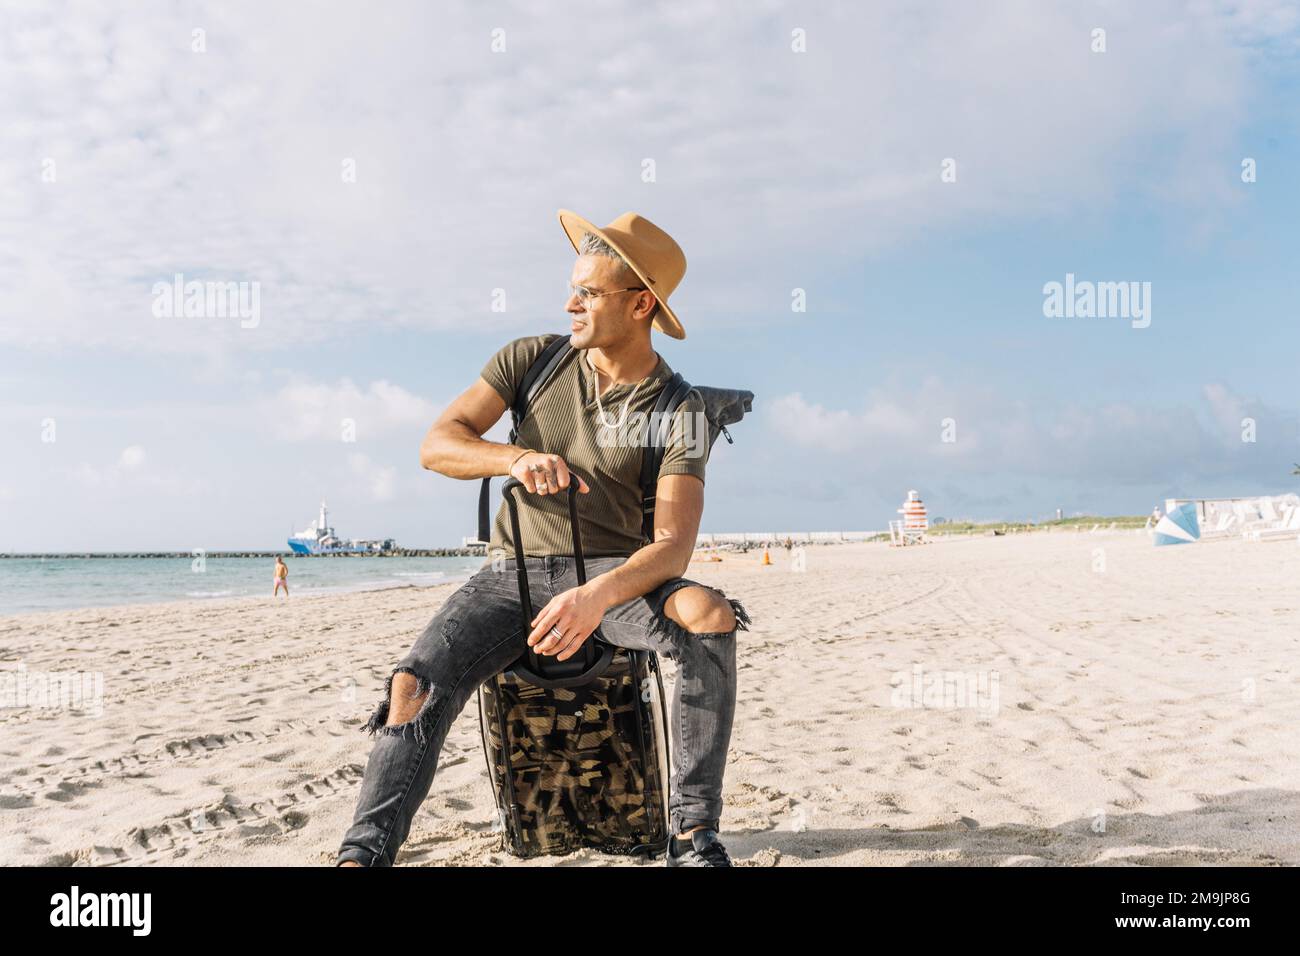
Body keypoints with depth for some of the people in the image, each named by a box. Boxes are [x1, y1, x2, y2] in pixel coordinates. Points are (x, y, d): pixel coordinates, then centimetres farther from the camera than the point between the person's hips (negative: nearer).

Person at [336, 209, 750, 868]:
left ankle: (693, 836, -23)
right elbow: (436, 446, -4)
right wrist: (517, 457, -25)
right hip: (514, 572, 2)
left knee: (710, 615, -32)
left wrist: (598, 597, -36)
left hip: (615, 571, -1)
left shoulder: (678, 411, -6)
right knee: (414, 688, -23)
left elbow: (673, 545, -17)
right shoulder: (533, 359, 2)